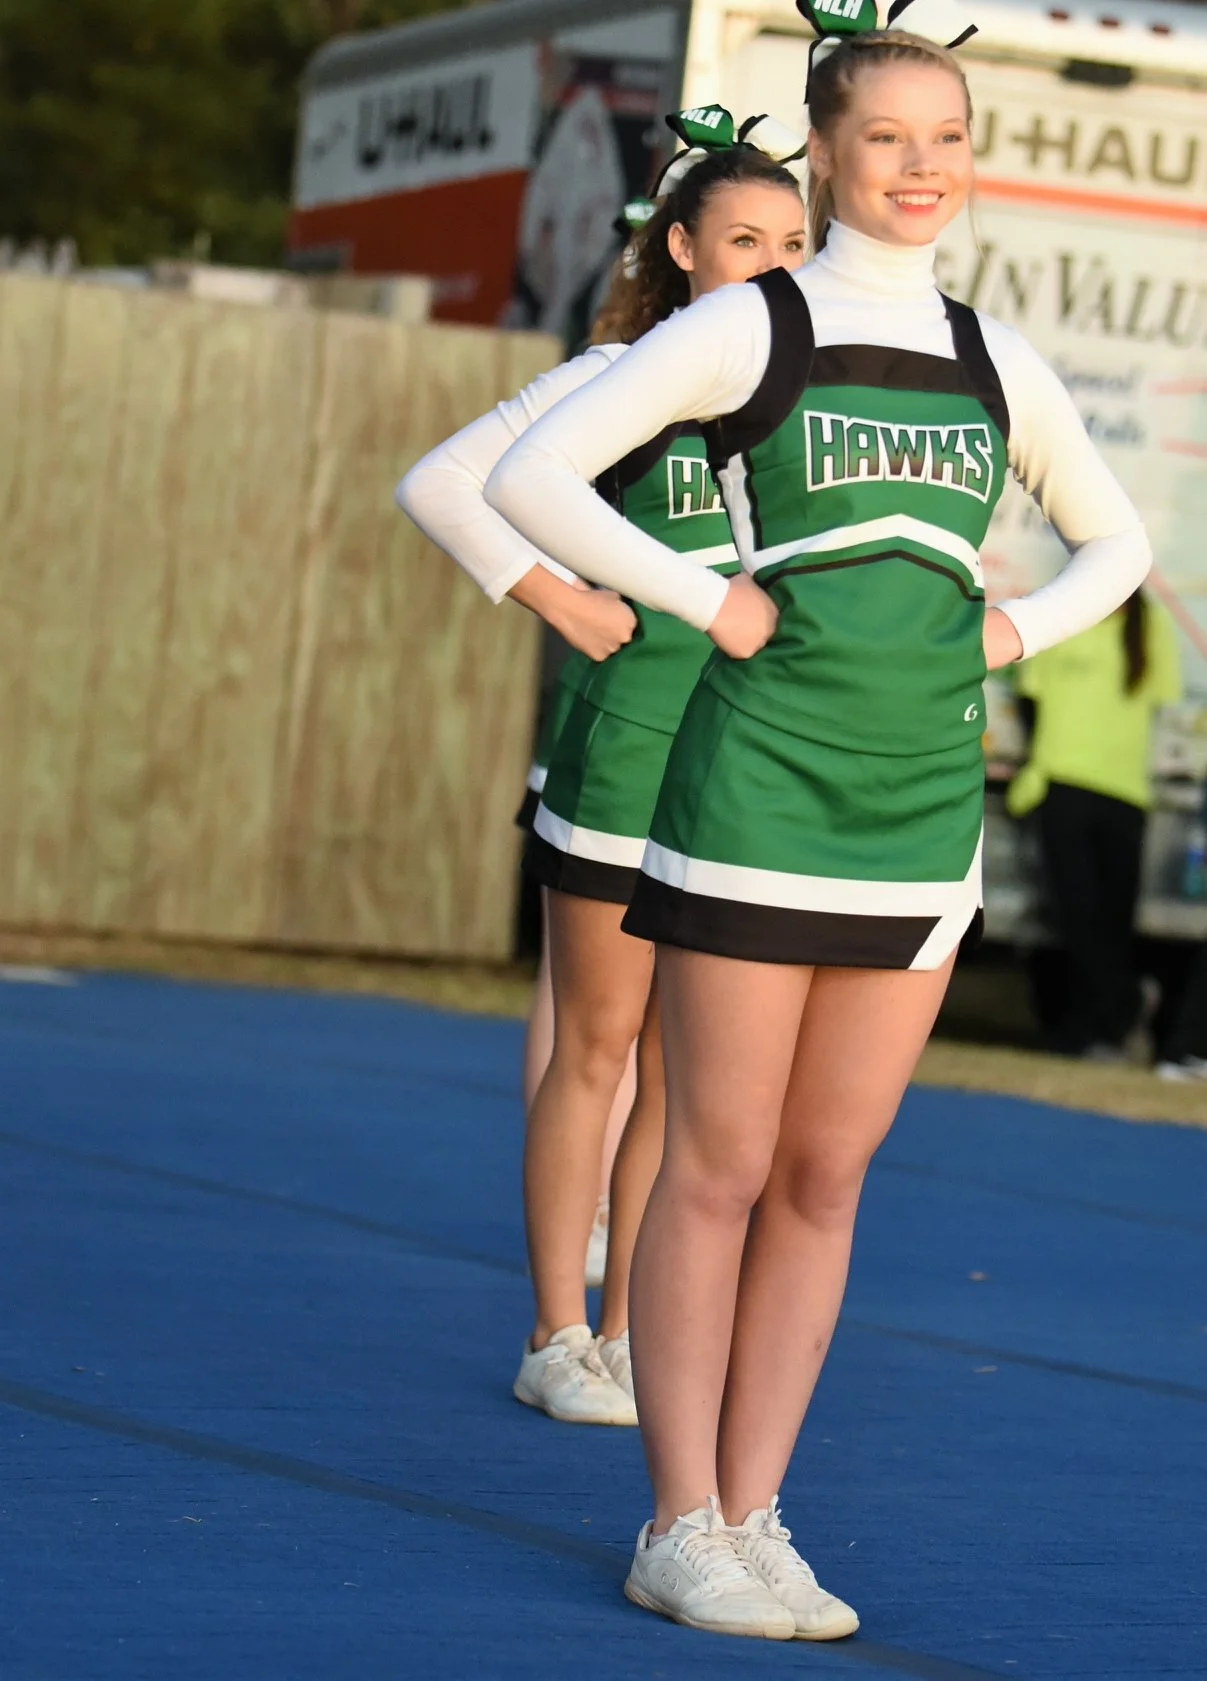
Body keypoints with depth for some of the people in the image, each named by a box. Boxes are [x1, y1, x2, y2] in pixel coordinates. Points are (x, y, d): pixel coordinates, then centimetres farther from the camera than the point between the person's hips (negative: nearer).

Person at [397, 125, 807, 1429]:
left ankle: (627, 1335, 14)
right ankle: (557, 1341, 8)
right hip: (628, 747, -4)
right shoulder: (624, 381, -4)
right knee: (597, 1049, 1)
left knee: (686, 1071, 7)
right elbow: (439, 486, -7)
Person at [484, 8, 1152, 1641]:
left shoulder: (997, 363, 11)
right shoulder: (748, 329, -2)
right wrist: (707, 600, -10)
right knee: (722, 1169, -2)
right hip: (759, 788, -5)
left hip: (925, 813, 5)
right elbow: (533, 476, -6)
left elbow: (1115, 541, 25)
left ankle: (753, 1516, 13)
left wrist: (1017, 630, 7)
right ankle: (683, 1528, 4)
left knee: (826, 1180, 7)